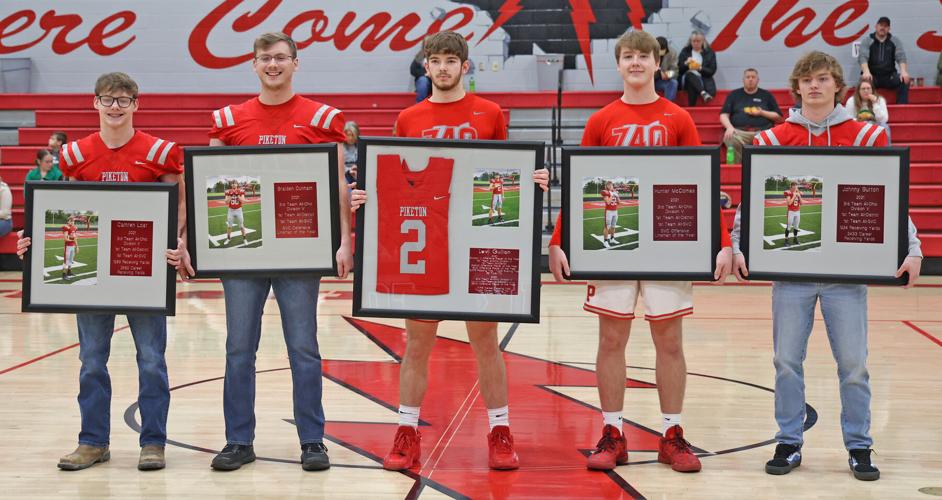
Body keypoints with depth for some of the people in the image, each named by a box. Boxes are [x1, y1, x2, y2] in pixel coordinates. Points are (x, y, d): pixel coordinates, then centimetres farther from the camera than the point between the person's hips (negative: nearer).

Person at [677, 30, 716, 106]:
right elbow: (679, 69, 7)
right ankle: (703, 93, -56)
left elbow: (712, 71, 3)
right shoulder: (685, 51, 12)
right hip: (687, 79, 0)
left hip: (704, 78, 0)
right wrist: (686, 63, -13)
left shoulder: (709, 52, 10)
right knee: (690, 74, -38)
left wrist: (700, 68, -14)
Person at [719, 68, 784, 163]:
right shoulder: (734, 95, 22)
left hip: (762, 131, 0)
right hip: (740, 132, 0)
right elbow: (723, 115, 13)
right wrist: (729, 127, -8)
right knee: (731, 139, -37)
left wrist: (762, 113, 2)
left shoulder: (767, 95, 22)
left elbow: (779, 117, 19)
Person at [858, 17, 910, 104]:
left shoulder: (895, 41, 10)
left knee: (904, 80, -25)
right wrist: (866, 72, -34)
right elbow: (863, 57, -13)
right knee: (865, 81, -36)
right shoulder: (867, 41, 3)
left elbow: (901, 57, -3)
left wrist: (903, 71, -25)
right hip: (872, 76, -2)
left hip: (889, 77, 2)